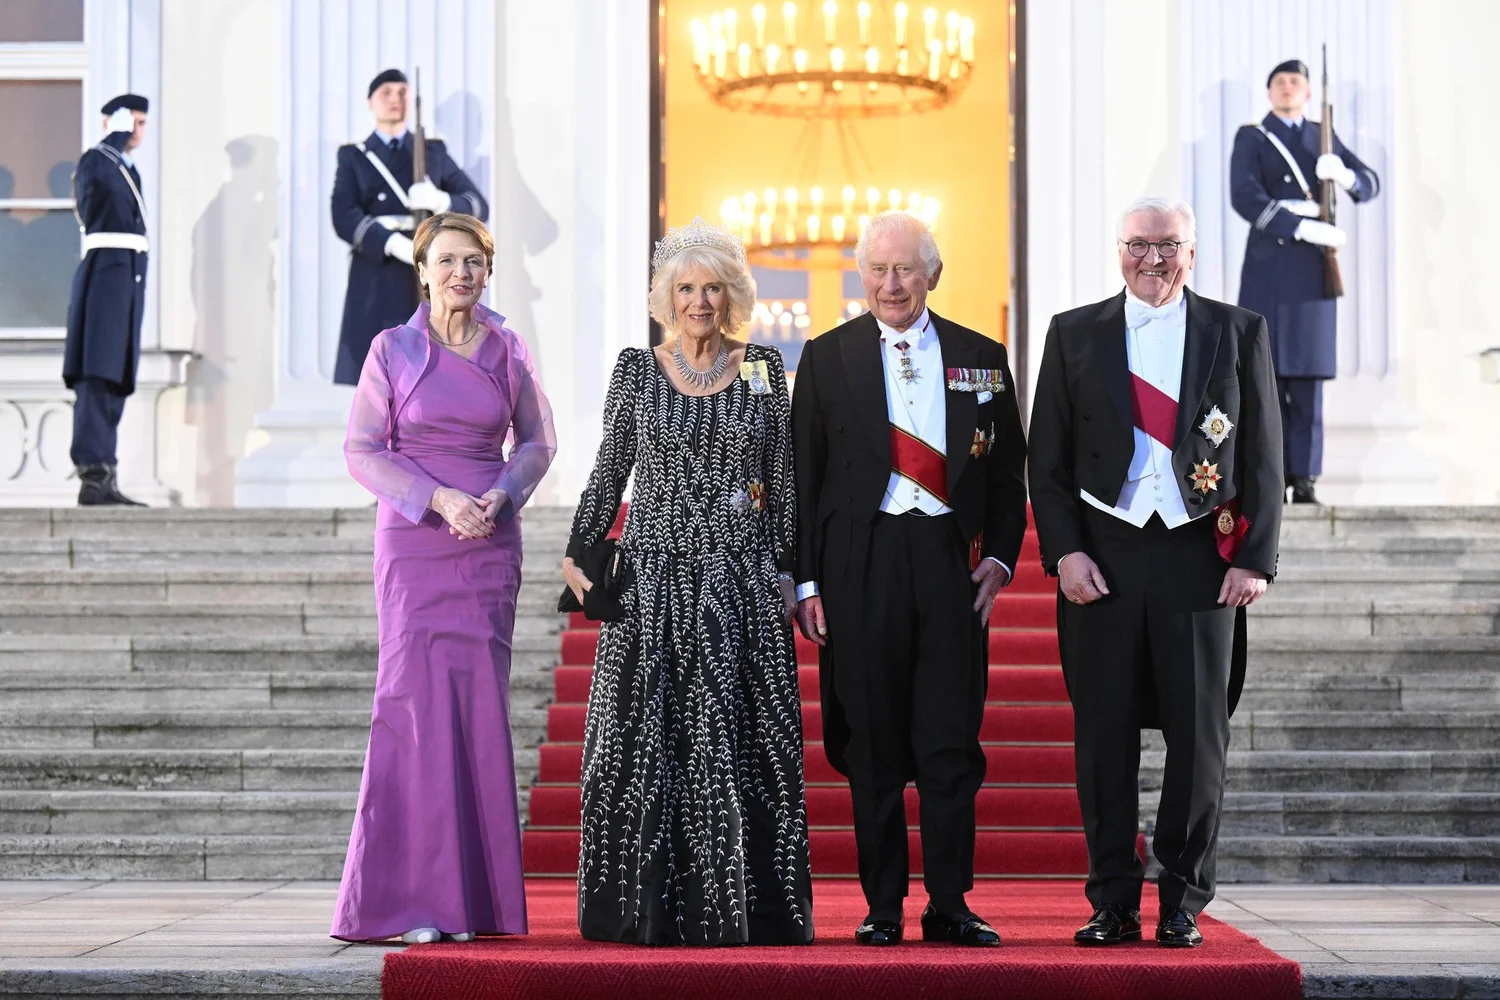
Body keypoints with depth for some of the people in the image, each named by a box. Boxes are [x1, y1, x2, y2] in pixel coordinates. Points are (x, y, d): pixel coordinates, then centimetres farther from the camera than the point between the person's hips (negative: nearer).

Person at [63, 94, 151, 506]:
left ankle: (103, 475, 7)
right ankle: (94, 476, -21)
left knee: (116, 380, 6)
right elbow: (99, 175, -29)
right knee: (97, 378, -15)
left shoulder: (130, 172, 24)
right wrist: (118, 133, -16)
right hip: (106, 272, -9)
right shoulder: (95, 161, -3)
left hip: (130, 275, 9)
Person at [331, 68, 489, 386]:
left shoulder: (434, 152, 15)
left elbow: (478, 206, 7)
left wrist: (440, 201, -16)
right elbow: (345, 218, -6)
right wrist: (395, 244, -23)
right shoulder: (353, 157, 10)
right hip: (375, 286, -1)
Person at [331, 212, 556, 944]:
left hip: (492, 545, 2)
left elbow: (538, 440, 15)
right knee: (418, 700, -8)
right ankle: (410, 901, -2)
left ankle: (471, 896, 9)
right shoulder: (393, 349, 0)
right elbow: (363, 451, -2)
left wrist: (501, 494, -4)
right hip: (414, 540, -2)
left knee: (480, 705, 1)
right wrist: (440, 500, -13)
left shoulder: (508, 350, 7)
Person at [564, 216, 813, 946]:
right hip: (655, 579, 0)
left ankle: (741, 907, 7)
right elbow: (609, 471, 10)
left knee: (740, 744, 0)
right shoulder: (636, 369, 6)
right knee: (646, 740, 1)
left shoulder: (762, 369, 6)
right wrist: (579, 553, 3)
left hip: (741, 585, 0)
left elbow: (783, 481, 7)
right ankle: (650, 907, 9)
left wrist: (787, 573, 3)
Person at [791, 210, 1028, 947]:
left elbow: (1007, 472, 14)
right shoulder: (826, 358, 6)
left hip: (950, 560, 1)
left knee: (952, 741, 1)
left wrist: (1000, 555, 0)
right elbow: (805, 477, 5)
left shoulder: (982, 358, 10)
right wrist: (806, 580, -1)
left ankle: (949, 906, 9)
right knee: (872, 745, 3)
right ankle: (883, 907, 12)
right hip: (860, 561, -1)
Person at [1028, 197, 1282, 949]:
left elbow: (1263, 456, 5)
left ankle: (1183, 902, 14)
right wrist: (1064, 551, -5)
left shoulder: (1238, 332, 7)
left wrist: (1255, 557, -3)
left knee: (1199, 737, 2)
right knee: (1103, 735, 3)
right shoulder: (1074, 334, 7)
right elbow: (1047, 459, 6)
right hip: (1103, 555, 0)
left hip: (1201, 552, 0)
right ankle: (1113, 902, 12)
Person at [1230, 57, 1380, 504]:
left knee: (1308, 375, 1)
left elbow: (1370, 184, 8)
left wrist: (1344, 175, -17)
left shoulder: (1323, 137, 16)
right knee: (1267, 372, -4)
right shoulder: (1251, 138, 5)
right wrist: (1305, 228, -21)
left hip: (1313, 271, 2)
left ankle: (1305, 479, 2)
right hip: (1268, 271, -2)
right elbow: (1245, 198, -11)